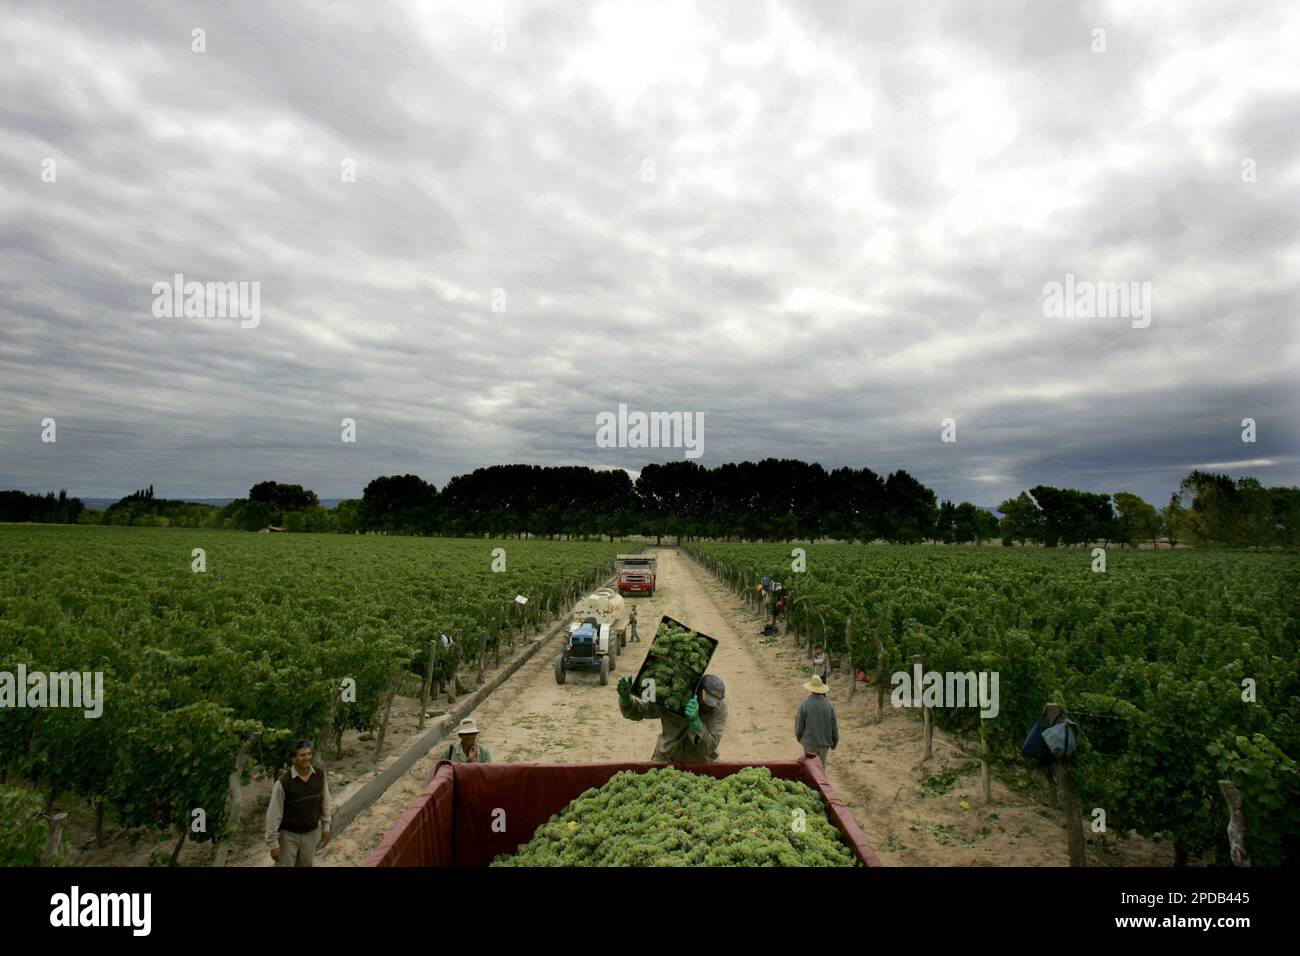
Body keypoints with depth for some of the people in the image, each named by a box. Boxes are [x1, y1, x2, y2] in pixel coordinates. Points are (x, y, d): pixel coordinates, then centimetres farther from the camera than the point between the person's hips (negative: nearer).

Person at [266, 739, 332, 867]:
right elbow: (274, 814, -15)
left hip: (312, 833, 3)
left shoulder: (320, 776, -11)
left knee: (306, 865, 18)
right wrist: (273, 843, -12)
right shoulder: (283, 783, -23)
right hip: (288, 835, -3)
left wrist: (326, 827, 5)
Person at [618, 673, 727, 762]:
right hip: (666, 759, -1)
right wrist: (625, 697, -35)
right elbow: (635, 711, -13)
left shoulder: (719, 707, -22)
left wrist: (695, 720, -46)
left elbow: (708, 748, -30)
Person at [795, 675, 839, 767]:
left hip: (809, 743, -2)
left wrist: (799, 738, 14)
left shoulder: (804, 704, -14)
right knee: (821, 766, 17)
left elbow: (799, 725, -5)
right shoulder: (829, 705, -6)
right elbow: (834, 726, -1)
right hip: (824, 743, 3)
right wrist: (834, 742, 14)